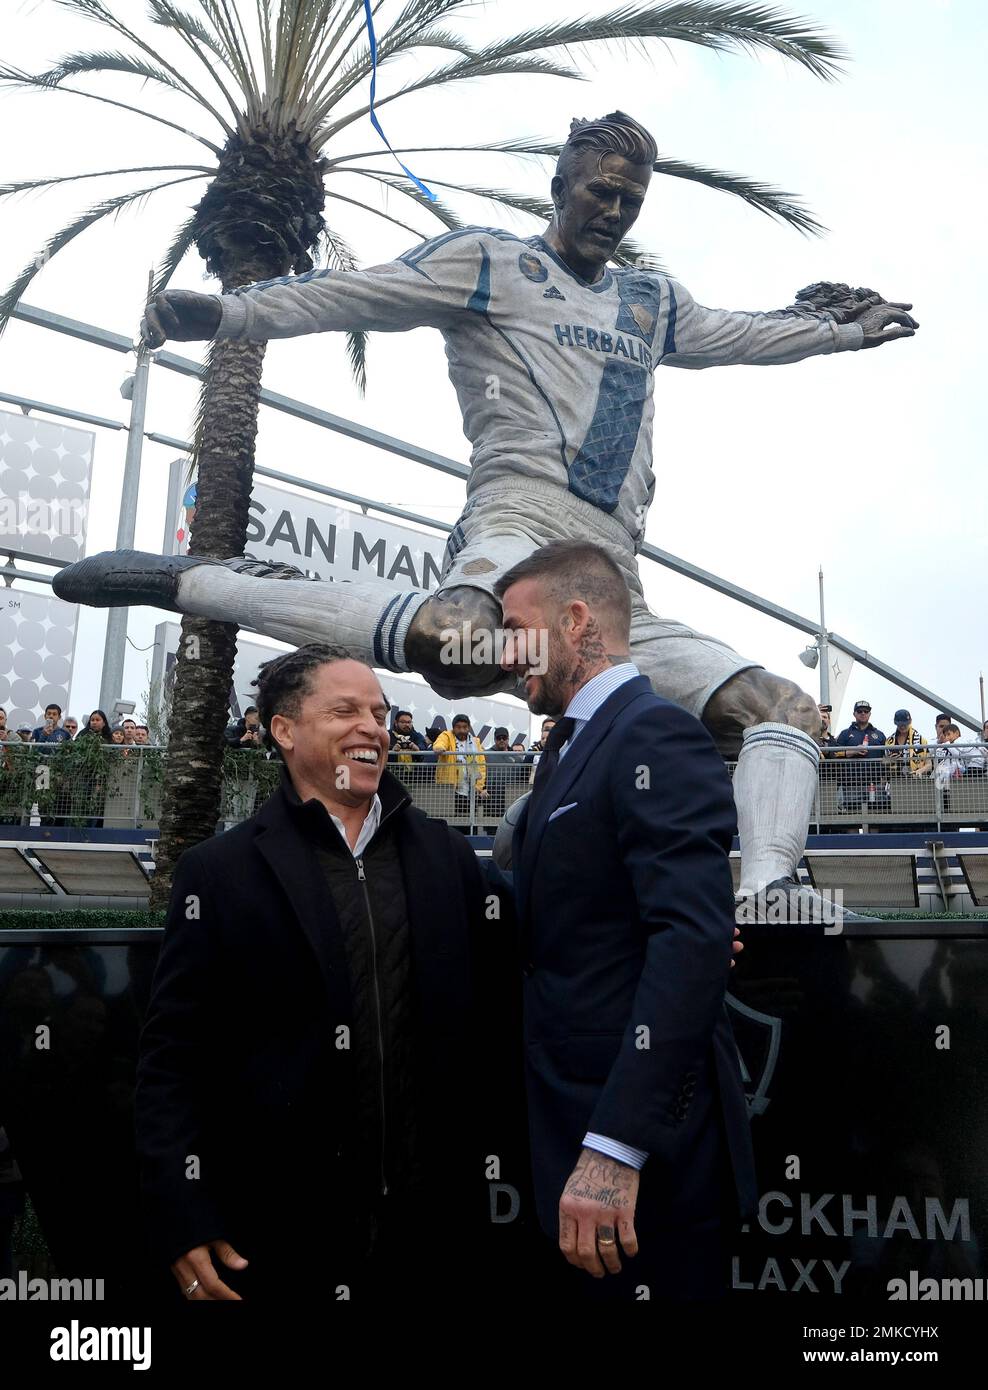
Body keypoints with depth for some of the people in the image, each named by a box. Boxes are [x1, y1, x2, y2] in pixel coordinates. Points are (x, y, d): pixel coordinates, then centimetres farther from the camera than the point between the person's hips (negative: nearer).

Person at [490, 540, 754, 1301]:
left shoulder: (657, 735, -16)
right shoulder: (573, 744, 14)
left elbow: (694, 941, -27)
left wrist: (615, 1148, -30)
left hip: (642, 1136, -9)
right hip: (573, 1122, 9)